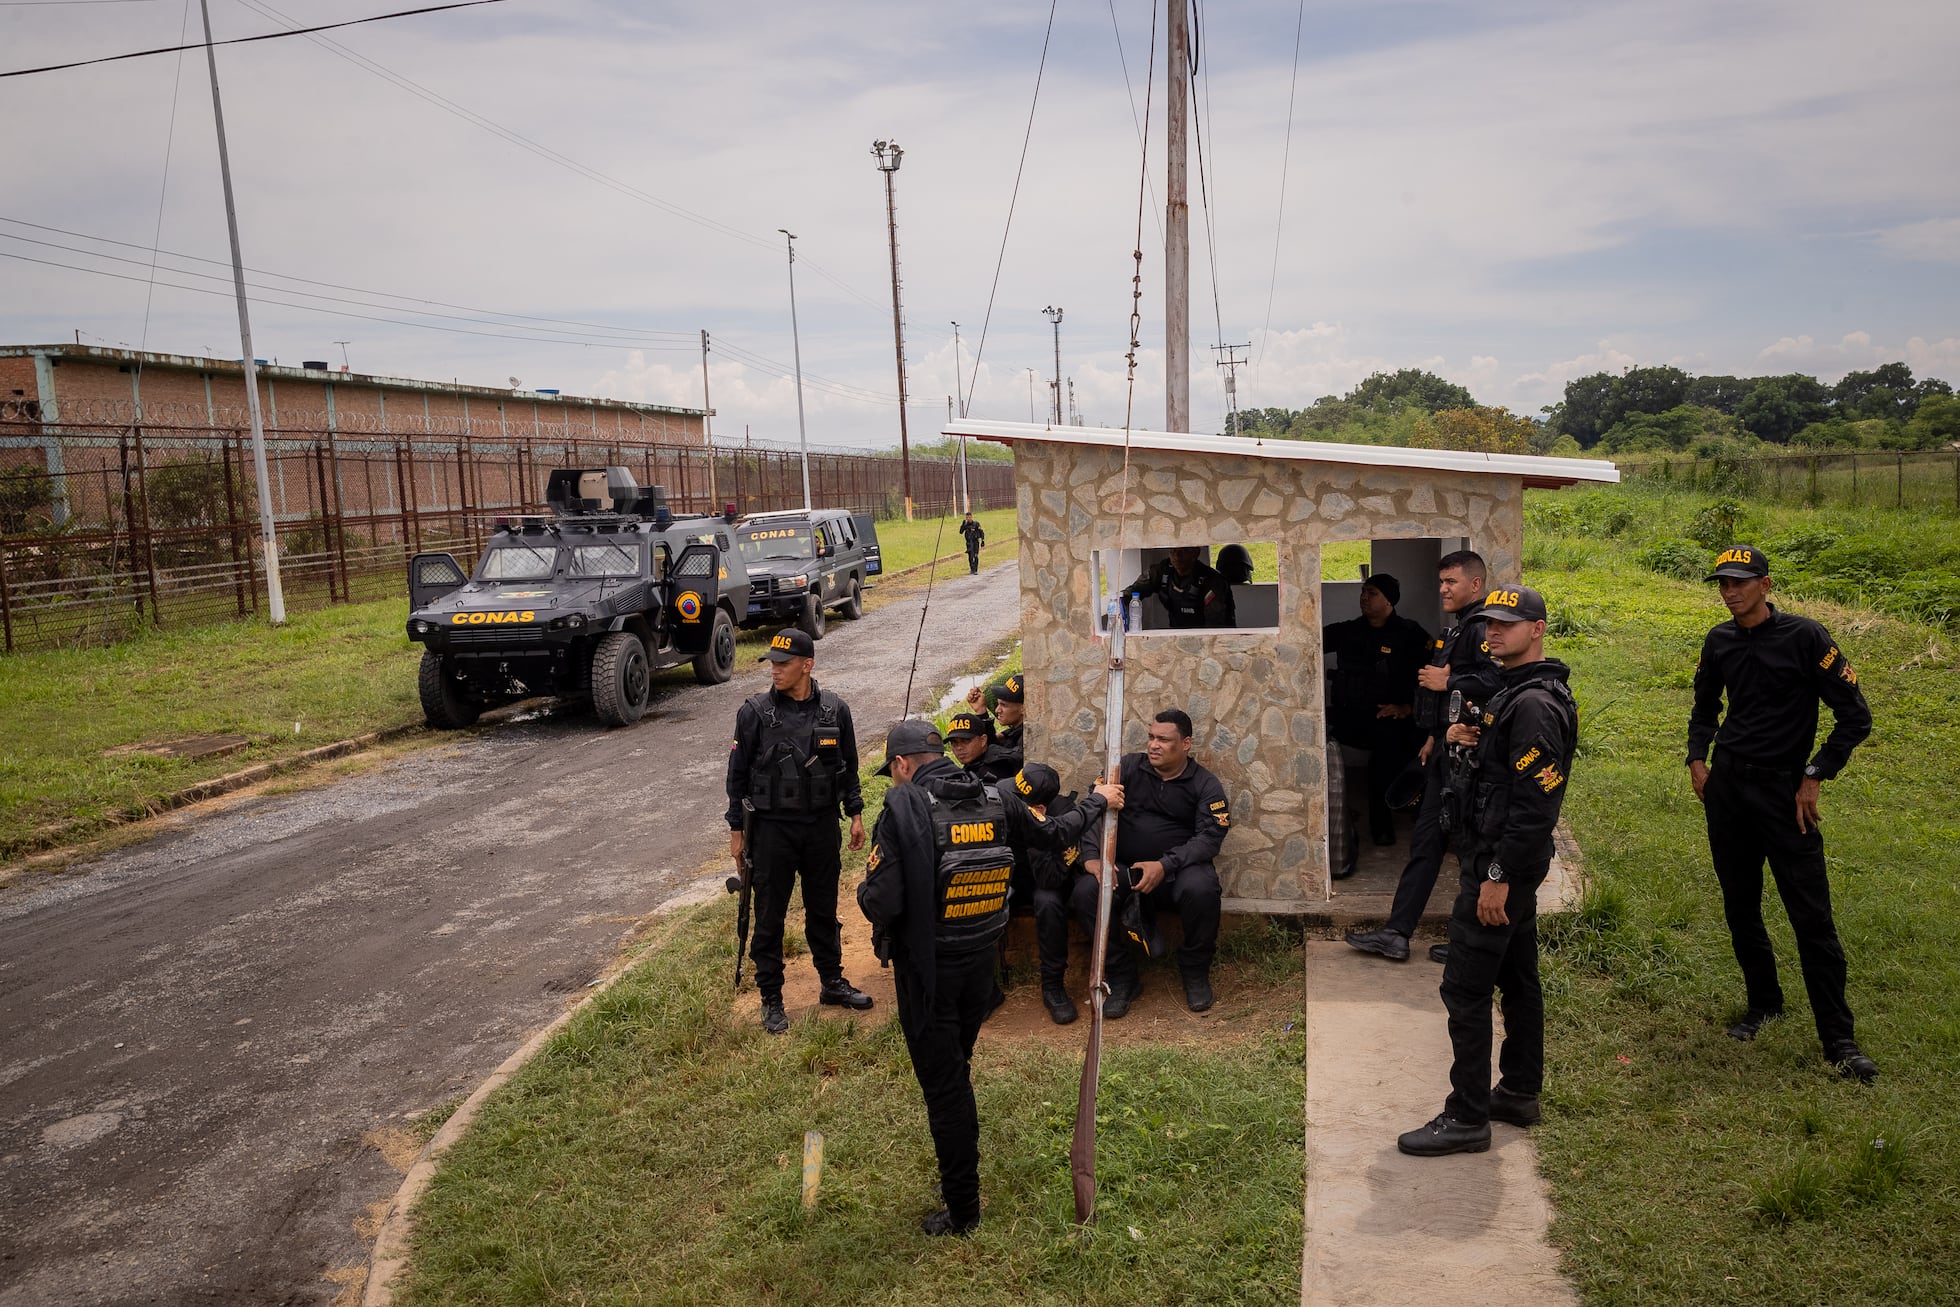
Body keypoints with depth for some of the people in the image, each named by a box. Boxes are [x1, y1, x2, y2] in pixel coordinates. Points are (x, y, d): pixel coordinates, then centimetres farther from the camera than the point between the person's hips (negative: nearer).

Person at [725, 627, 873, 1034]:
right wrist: (736, 829, -2)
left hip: (822, 826, 2)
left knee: (824, 909, 16)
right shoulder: (755, 712, -8)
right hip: (772, 828, -2)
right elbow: (738, 774, -2)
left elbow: (849, 767, 11)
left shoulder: (835, 710, -1)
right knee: (769, 916, 5)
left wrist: (855, 815, 9)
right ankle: (771, 999, 18)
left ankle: (833, 982, 33)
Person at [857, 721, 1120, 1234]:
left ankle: (962, 1209, 18)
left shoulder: (904, 807, -20)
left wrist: (866, 881, -1)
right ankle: (959, 1167, 43)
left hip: (927, 968, -6)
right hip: (980, 960, 6)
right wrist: (1096, 801, 31)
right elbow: (1055, 834, 13)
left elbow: (882, 903, -25)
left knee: (942, 1083, 7)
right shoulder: (994, 800, -2)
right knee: (957, 1069, 25)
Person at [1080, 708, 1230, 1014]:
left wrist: (1165, 866, -24)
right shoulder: (1128, 768, 4)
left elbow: (1210, 836, -10)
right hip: (1122, 867, 2)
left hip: (1178, 869, -1)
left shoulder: (1205, 785, 2)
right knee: (1085, 892, -27)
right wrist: (1091, 856, -20)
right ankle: (1123, 977, -7)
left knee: (1201, 889, -35)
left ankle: (1195, 971, -5)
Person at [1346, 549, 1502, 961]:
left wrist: (1446, 683, -19)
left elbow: (1495, 678, -32)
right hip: (1447, 752, 11)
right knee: (1426, 840, 10)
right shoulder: (1455, 630, 18)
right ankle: (1396, 933, 14)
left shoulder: (1482, 627, -14)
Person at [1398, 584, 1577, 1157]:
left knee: (1465, 987, -6)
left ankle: (1468, 1118, 2)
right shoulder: (1513, 691, 13)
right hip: (1510, 863, 11)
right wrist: (1467, 740, 1)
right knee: (1516, 977, 18)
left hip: (1503, 863, -11)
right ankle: (1519, 1094, 30)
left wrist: (1497, 877, -23)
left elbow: (1535, 803, -25)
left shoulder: (1534, 705, -20)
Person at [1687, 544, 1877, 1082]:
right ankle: (1764, 1002, 30)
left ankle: (1838, 1038, 2)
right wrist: (1697, 759, 8)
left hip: (1783, 790, -5)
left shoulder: (1804, 637, -11)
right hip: (1726, 786, 5)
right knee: (1740, 907, 12)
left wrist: (1815, 776, -11)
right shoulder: (1719, 642, 6)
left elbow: (1855, 716, -8)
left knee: (1812, 916, -6)